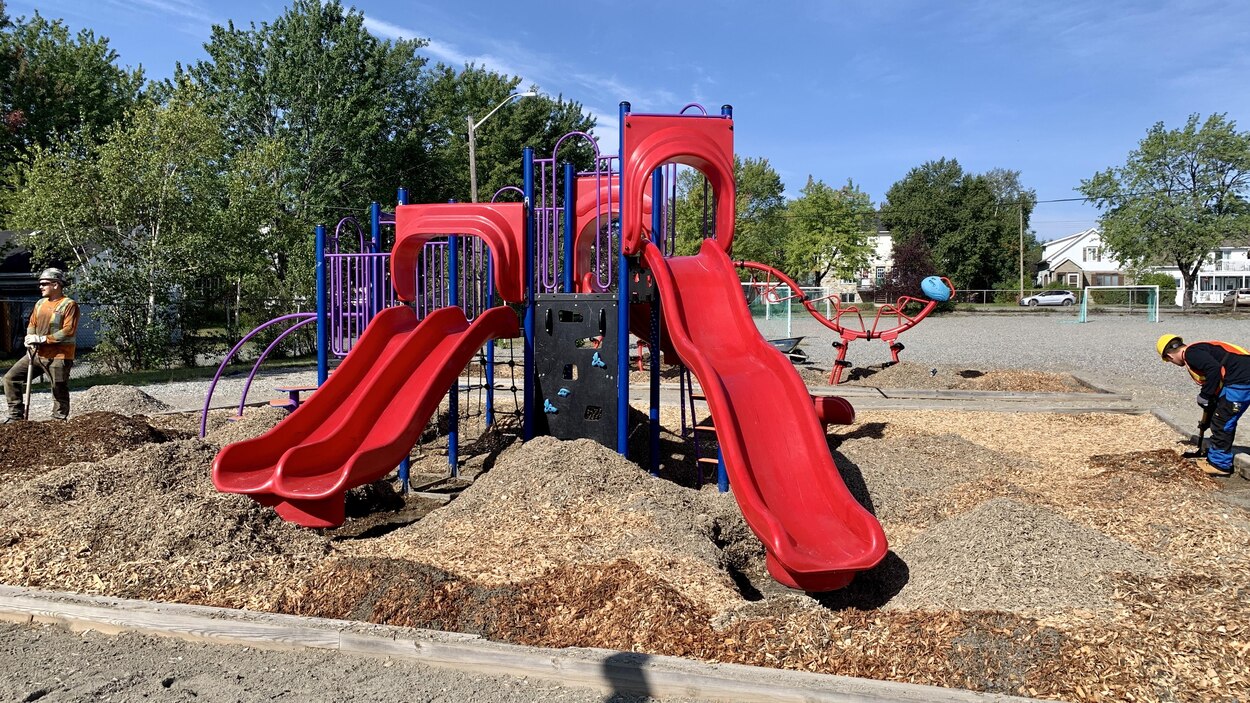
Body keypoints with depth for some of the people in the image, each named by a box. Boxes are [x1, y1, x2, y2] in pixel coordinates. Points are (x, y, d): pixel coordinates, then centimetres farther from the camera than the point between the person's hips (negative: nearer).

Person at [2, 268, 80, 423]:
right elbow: (32, 325, 16)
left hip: (59, 357, -7)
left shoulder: (69, 305, -10)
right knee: (11, 378, 2)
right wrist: (30, 339, -5)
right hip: (37, 354, 8)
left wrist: (43, 339, -21)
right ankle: (16, 415, 10)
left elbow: (69, 331, -19)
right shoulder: (40, 304, 13)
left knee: (59, 393, 0)